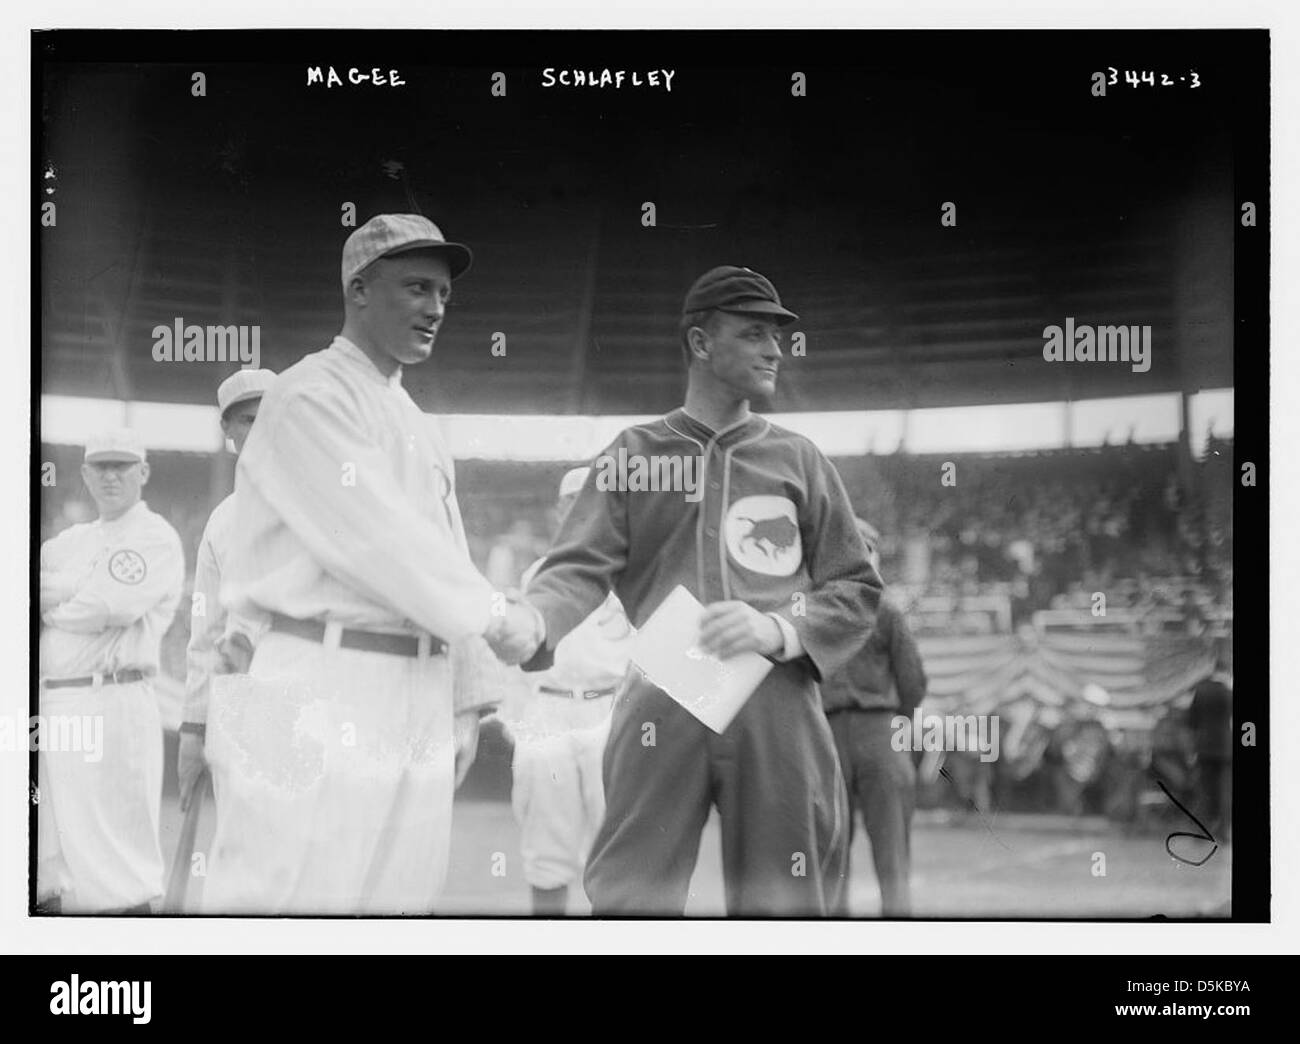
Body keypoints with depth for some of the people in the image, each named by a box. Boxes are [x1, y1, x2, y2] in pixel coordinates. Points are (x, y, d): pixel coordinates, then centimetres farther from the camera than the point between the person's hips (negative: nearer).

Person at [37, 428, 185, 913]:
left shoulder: (155, 537, -1)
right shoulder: (72, 540, 24)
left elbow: (104, 607, -14)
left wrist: (47, 600, 2)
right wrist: (68, 590, -5)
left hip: (109, 704, -7)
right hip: (47, 702, 8)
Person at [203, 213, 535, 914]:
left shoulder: (418, 428, 22)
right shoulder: (309, 398, -5)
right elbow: (373, 539, -14)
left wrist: (465, 700, 13)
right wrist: (494, 614, -7)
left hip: (418, 702, 8)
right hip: (324, 691, -8)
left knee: (403, 895, 6)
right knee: (295, 895, -11)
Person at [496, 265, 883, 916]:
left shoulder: (798, 460, 15)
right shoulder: (633, 453, 13)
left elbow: (857, 591, 11)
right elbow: (581, 568, 2)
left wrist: (779, 629, -9)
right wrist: (531, 625, -20)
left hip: (778, 710, 1)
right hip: (660, 709, -1)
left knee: (781, 905, 2)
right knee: (628, 901, -5)